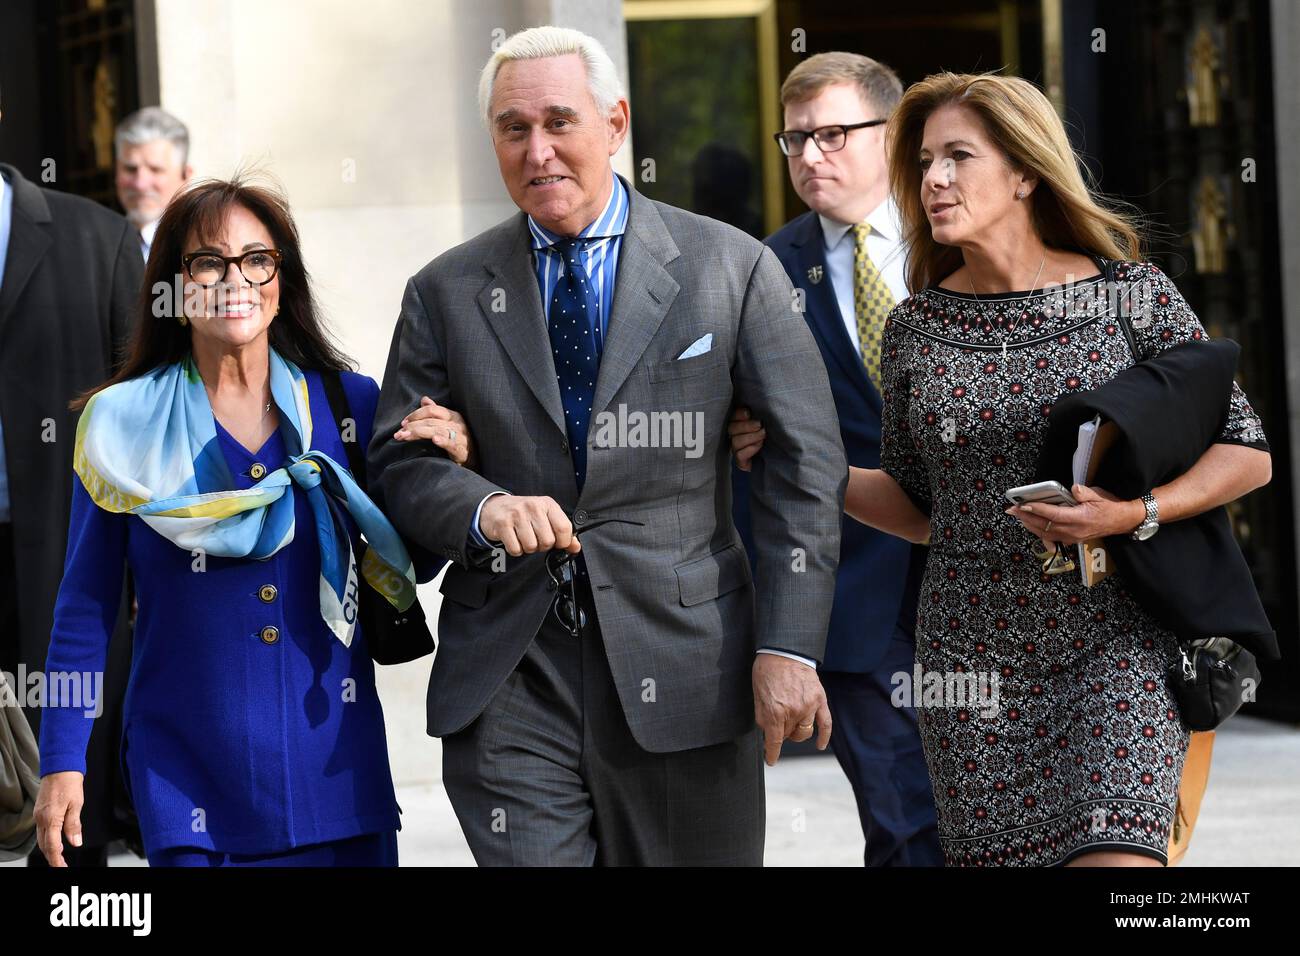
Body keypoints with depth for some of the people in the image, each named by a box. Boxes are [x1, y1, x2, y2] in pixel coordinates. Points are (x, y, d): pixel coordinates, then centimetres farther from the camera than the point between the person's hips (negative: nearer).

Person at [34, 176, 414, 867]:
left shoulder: (349, 403, 4)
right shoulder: (123, 423, 0)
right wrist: (62, 762, 1)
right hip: (185, 771, -2)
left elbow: (404, 564, 10)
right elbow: (85, 607, 4)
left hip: (332, 754, 2)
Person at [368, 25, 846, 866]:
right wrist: (484, 508, -15)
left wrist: (788, 646, -8)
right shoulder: (447, 293, 9)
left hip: (681, 669, -1)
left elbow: (803, 461, 0)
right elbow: (399, 462, 9)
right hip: (507, 684, 1)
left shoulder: (731, 269, 3)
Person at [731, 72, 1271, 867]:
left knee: (1115, 859, -20)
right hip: (972, 657, 3)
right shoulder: (915, 330, 7)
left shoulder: (1132, 297, -1)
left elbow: (1249, 453, 2)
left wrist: (1135, 515, -13)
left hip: (1115, 647, -3)